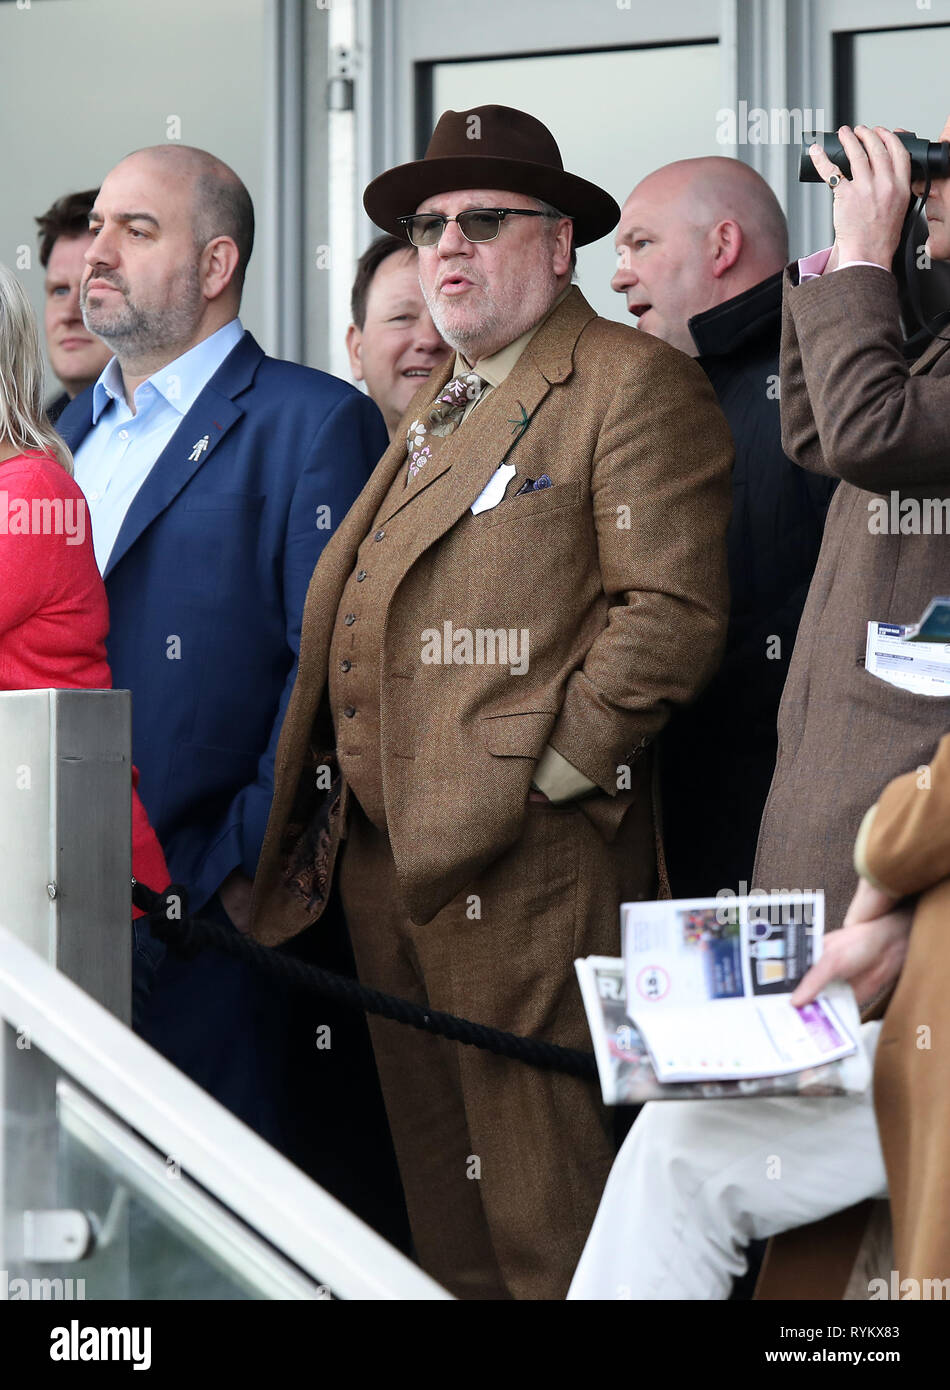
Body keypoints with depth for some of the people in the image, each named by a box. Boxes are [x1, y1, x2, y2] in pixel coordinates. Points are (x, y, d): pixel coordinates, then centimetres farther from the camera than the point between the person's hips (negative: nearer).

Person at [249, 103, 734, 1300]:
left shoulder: (633, 385, -5)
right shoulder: (437, 411, 23)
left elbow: (671, 610, -14)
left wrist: (550, 775, -18)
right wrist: (330, 819, 14)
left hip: (527, 870, -9)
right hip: (385, 863, 9)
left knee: (547, 1220, -7)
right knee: (442, 1206, 14)